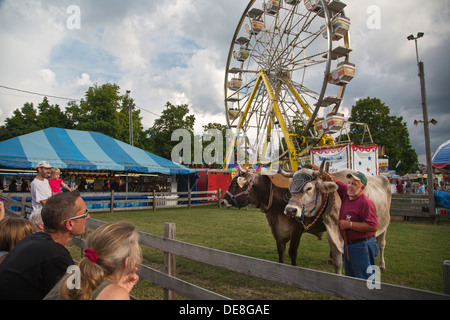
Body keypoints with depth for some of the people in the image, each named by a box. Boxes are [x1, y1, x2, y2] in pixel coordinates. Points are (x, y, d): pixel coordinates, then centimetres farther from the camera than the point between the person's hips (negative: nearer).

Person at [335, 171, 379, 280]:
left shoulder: (366, 203, -19)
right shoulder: (346, 193, 3)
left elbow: (373, 226, -25)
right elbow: (335, 181, 17)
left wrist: (350, 224, -22)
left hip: (362, 247, -8)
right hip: (348, 245, 8)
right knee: (350, 279, 21)